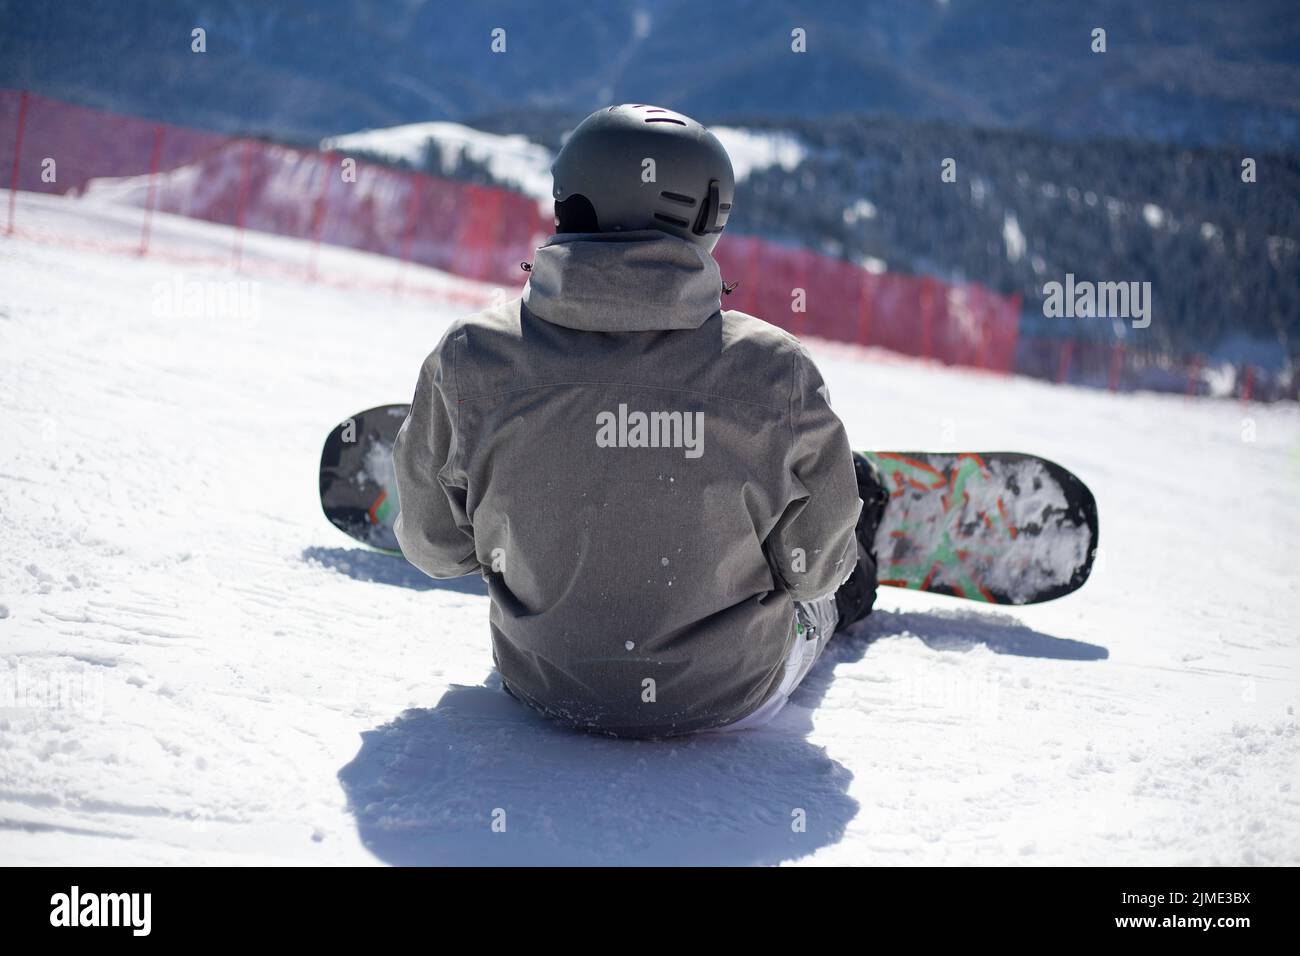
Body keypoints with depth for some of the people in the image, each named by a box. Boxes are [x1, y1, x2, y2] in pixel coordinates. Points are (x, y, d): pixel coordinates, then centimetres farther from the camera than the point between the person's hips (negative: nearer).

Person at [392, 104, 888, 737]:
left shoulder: (470, 359, -19)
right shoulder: (772, 371, -23)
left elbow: (434, 545, -5)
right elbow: (812, 564, -11)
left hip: (543, 685, 2)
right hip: (732, 696, -1)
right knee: (827, 586, 32)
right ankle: (850, 597, 64)